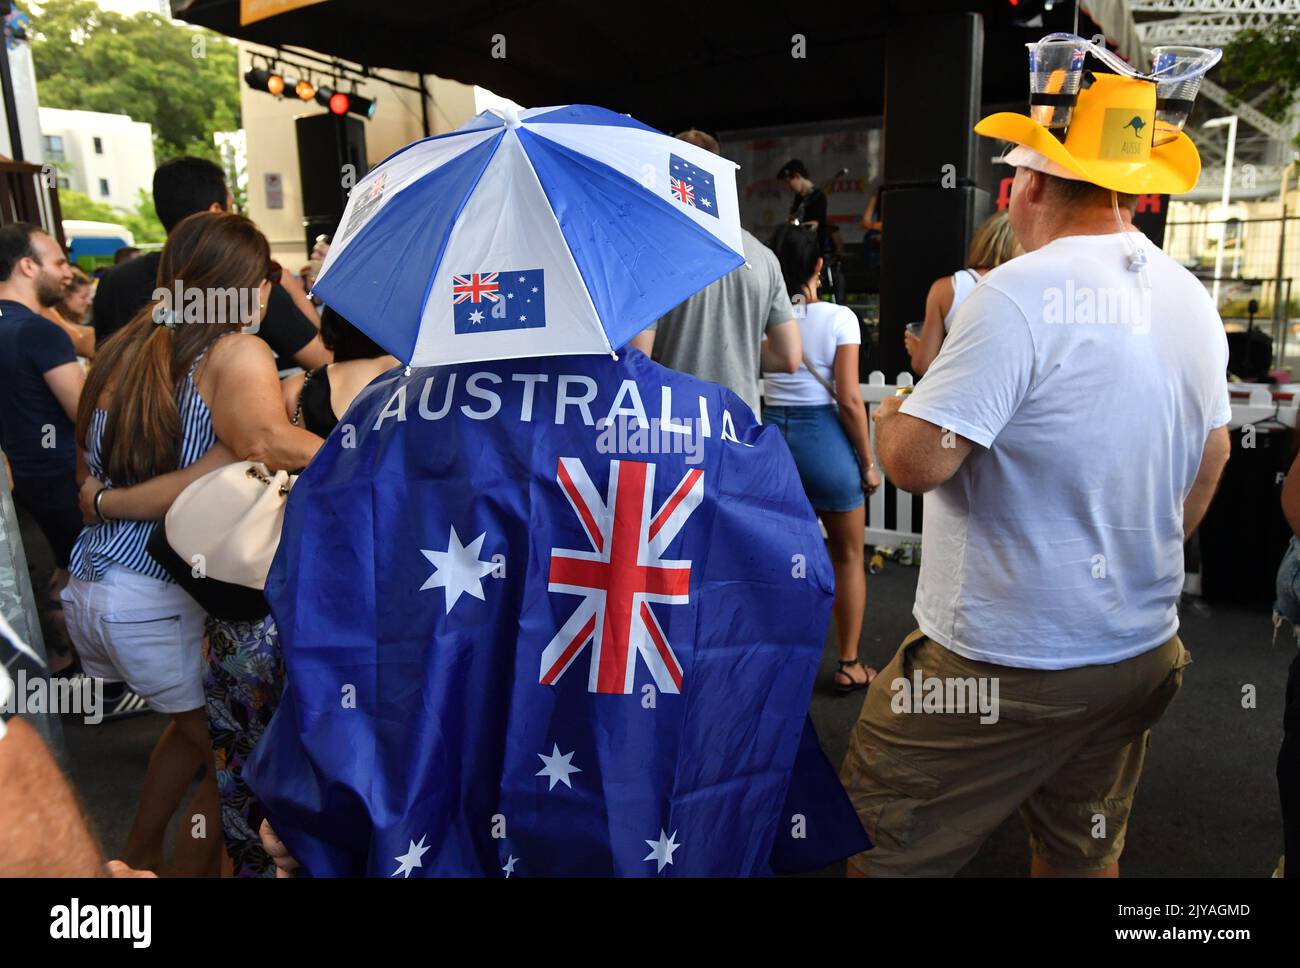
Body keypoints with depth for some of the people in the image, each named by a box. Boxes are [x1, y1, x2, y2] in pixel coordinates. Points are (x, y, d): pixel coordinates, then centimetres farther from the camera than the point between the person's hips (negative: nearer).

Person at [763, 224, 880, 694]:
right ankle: (849, 665, 24)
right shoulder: (838, 318, -9)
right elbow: (848, 399, -11)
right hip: (823, 435, -3)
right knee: (848, 557, 15)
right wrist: (868, 462, -3)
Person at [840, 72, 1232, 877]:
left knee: (881, 853, 8)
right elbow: (1212, 459, 17)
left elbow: (918, 460, -25)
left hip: (1007, 664, -8)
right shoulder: (1194, 300, 7)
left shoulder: (1023, 292, -20)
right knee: (1084, 857, 25)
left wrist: (892, 413, -3)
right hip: (1144, 652, 9)